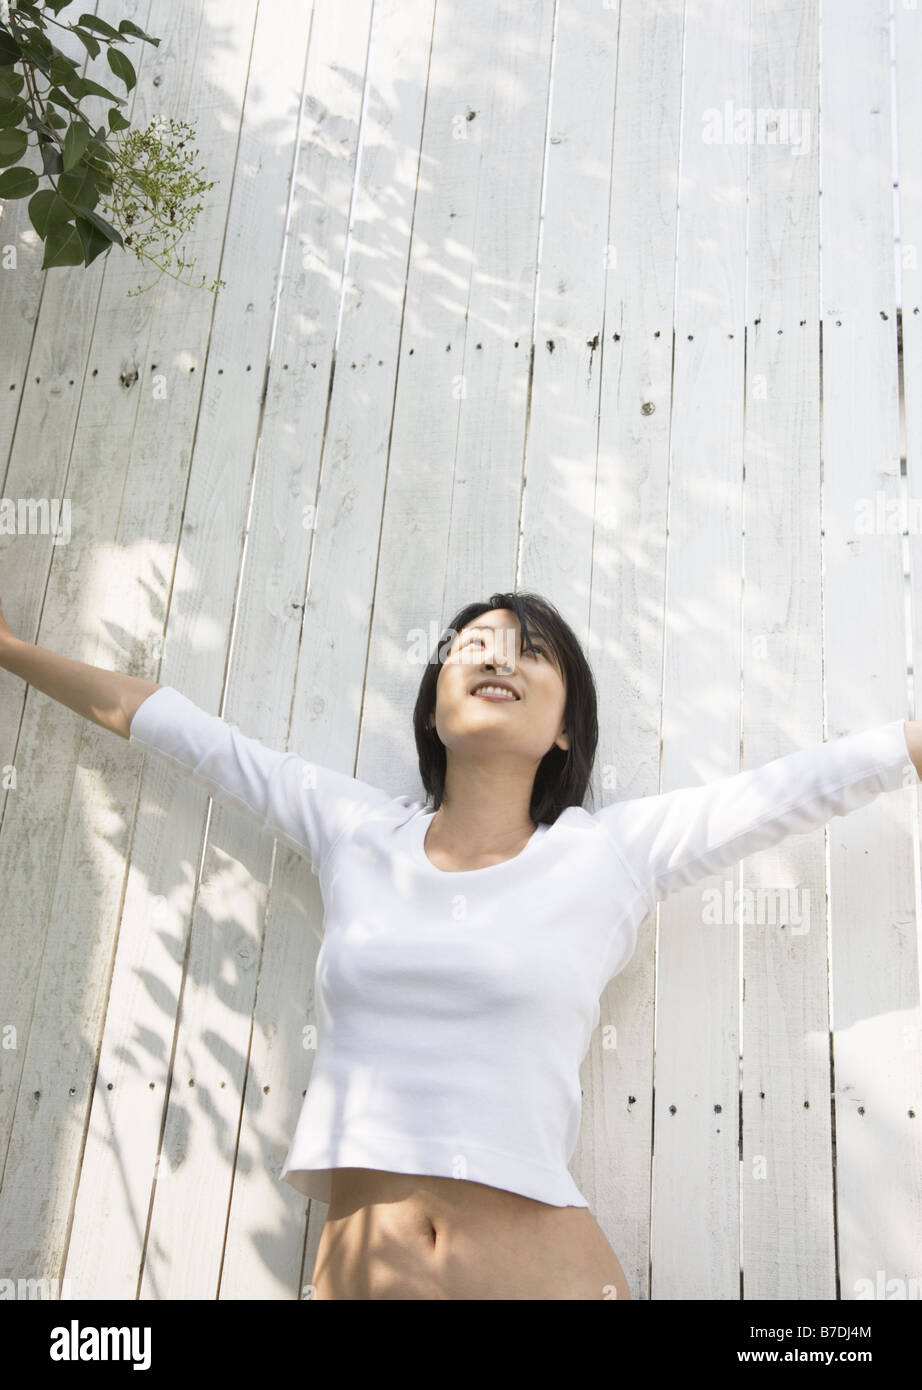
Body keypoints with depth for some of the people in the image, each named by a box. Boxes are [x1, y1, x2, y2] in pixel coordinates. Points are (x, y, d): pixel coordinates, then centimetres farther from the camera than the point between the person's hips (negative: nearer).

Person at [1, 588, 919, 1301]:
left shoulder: (617, 850, 1)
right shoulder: (353, 831, 8)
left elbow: (826, 775, 0)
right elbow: (147, 713, 16)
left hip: (539, 1268, -2)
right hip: (352, 1270, 2)